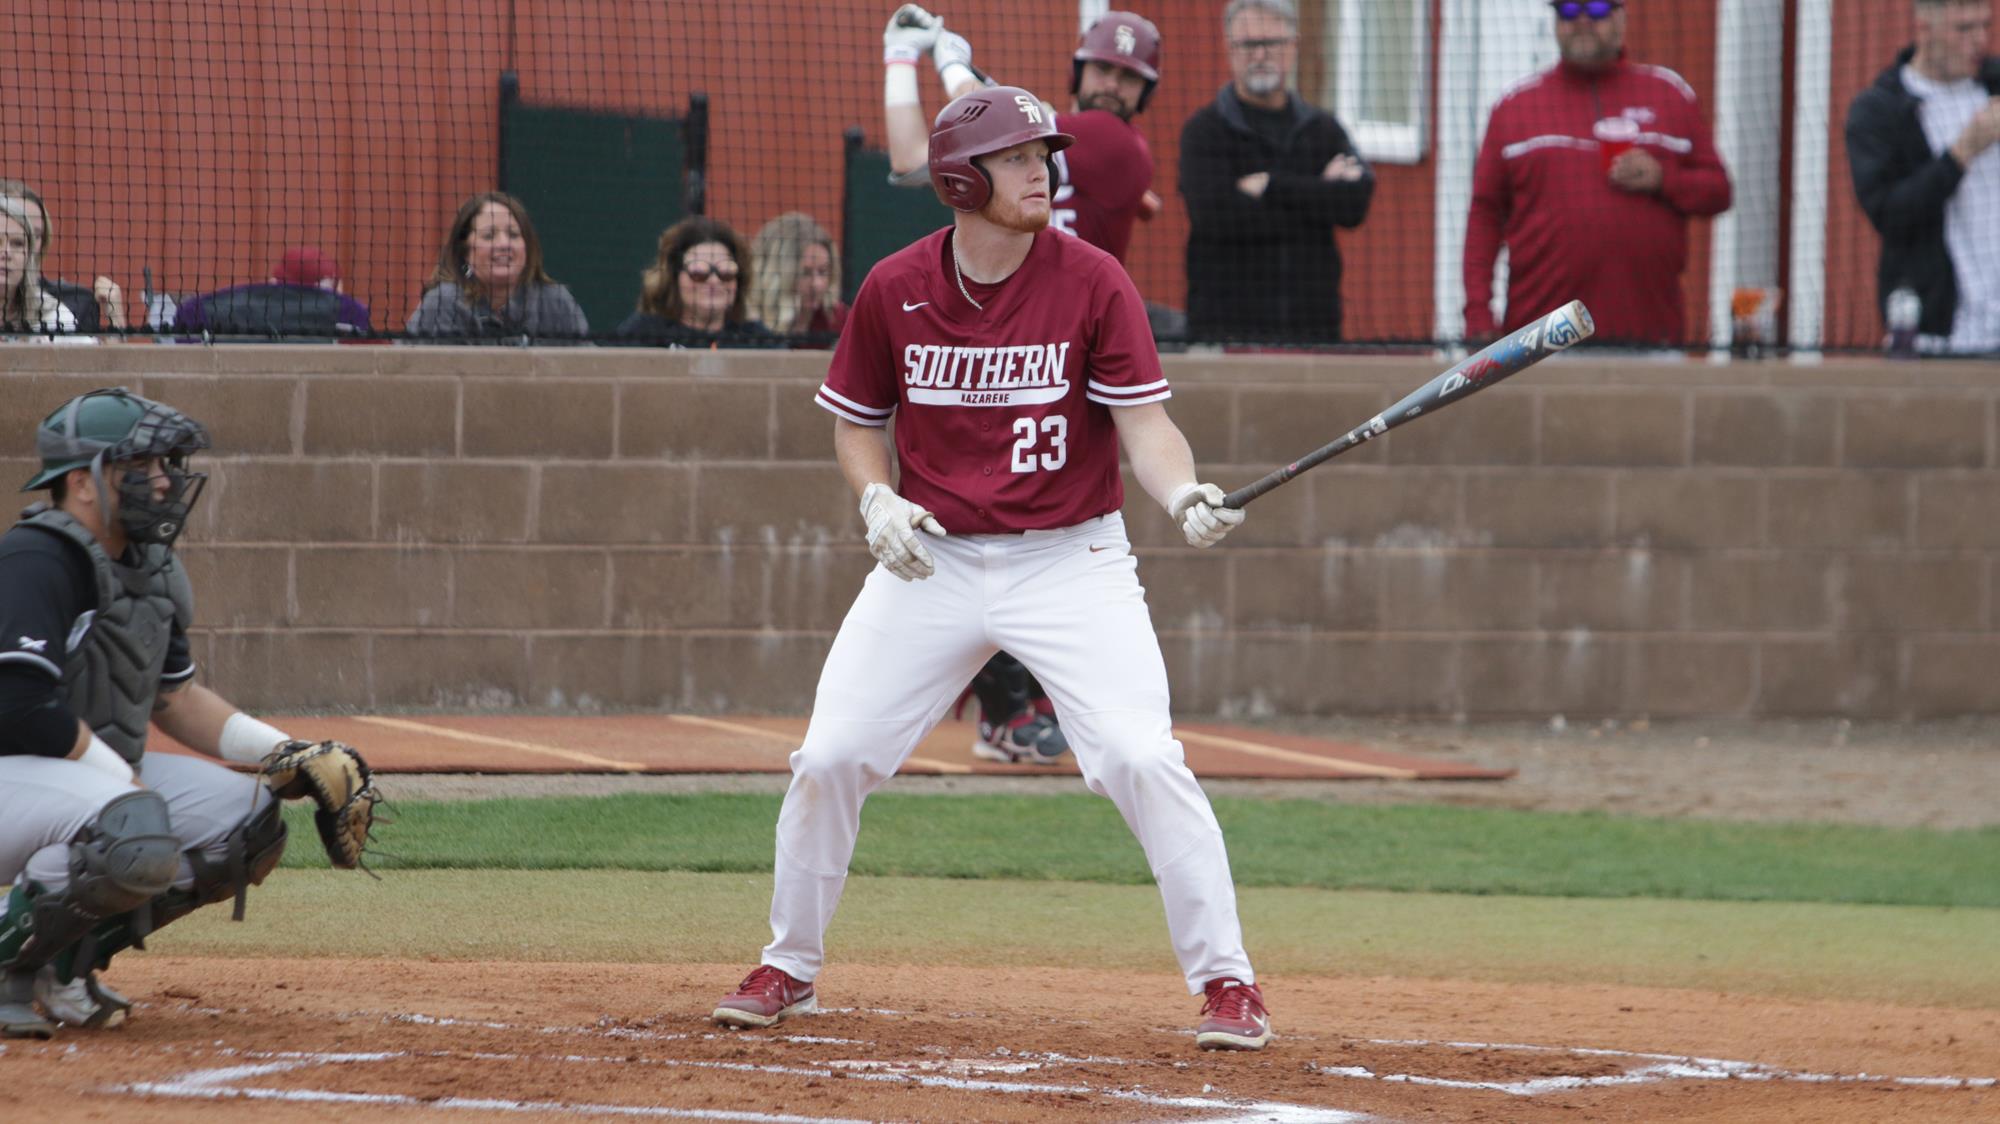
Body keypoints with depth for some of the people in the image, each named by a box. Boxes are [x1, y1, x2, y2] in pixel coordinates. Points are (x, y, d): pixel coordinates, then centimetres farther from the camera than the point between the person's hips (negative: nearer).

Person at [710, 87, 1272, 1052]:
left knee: (1142, 758, -17)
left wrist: (1184, 493, -36)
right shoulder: (895, 289, -3)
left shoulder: (1092, 283, -11)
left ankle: (1225, 980, -7)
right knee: (830, 757, -1)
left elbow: (1145, 423, -15)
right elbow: (857, 419, 10)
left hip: (1070, 561, -3)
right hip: (933, 561, 3)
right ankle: (788, 968, 20)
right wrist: (876, 500, -10)